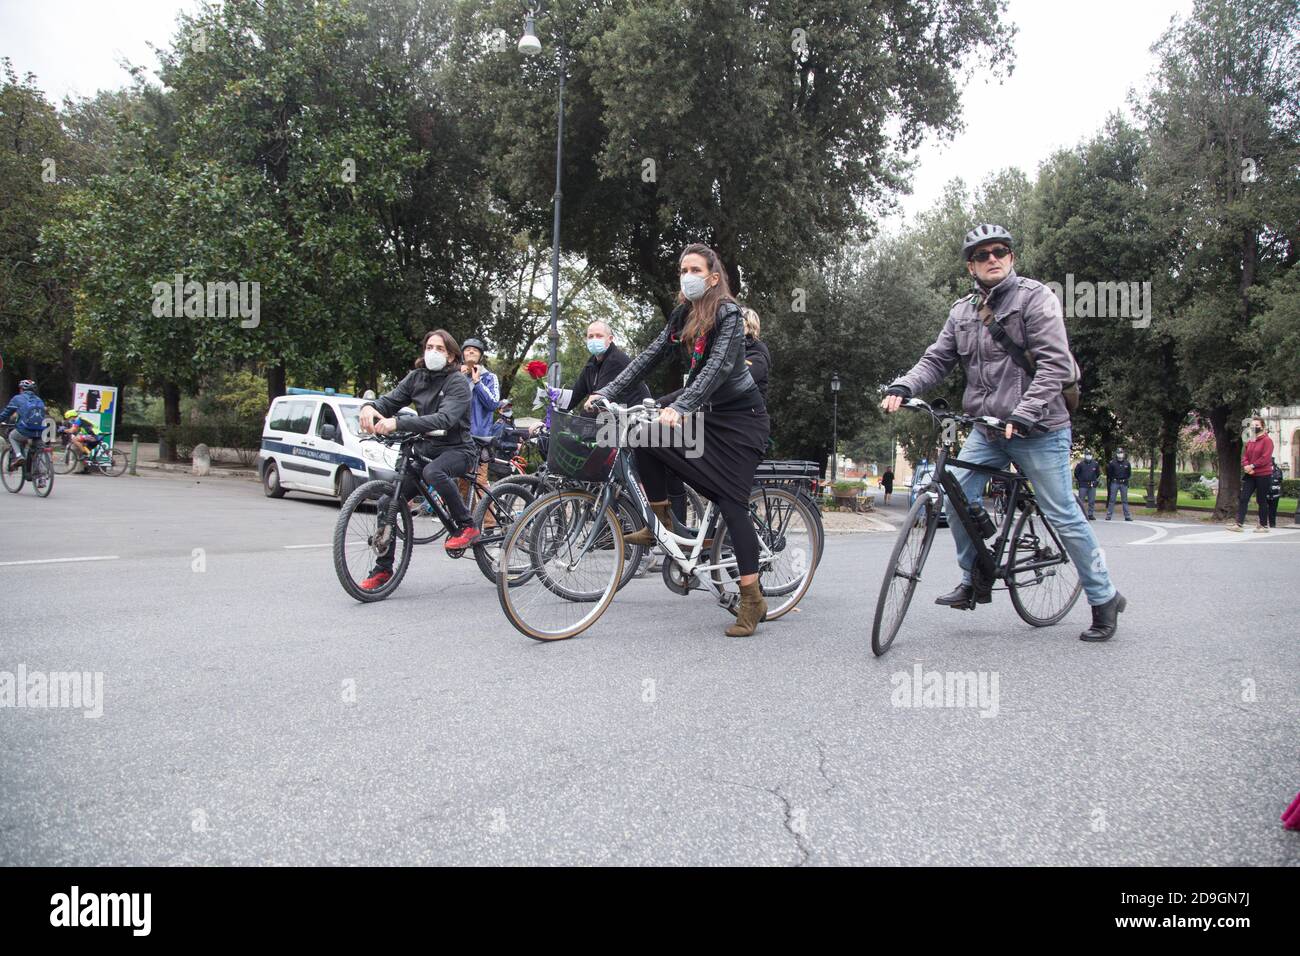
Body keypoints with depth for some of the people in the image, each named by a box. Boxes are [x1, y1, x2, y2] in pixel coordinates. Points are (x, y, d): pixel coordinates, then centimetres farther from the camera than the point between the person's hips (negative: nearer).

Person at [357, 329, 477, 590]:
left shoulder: (458, 382, -12)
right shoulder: (416, 377, 7)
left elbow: (444, 419, -28)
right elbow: (390, 400, 4)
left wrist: (398, 423, -39)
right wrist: (369, 407, -22)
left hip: (456, 450, -6)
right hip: (425, 449, 6)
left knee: (433, 472, -40)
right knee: (387, 504, -4)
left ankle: (467, 526, -20)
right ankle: (382, 569, 11)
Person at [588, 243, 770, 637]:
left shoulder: (729, 313, -17)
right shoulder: (683, 314, 5)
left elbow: (718, 367, -31)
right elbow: (651, 355, 1)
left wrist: (679, 407, -44)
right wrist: (607, 392, -9)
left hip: (740, 417, -7)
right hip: (707, 411, 7)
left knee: (731, 502, -12)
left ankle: (752, 599, -3)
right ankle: (662, 522, 3)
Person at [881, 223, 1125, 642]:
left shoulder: (1035, 297, -8)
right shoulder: (963, 312, 10)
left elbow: (1055, 365, -17)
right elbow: (936, 359, 5)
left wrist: (1024, 414, -29)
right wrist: (902, 387, -15)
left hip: (1037, 429, -5)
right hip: (987, 428, 6)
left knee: (1063, 516, -2)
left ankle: (1104, 599, 14)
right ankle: (974, 580, 12)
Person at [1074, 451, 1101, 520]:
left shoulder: (1095, 464, 3)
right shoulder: (1080, 464, -5)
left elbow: (1098, 473, 19)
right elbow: (1076, 473, 7)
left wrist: (1094, 480, 14)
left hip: (1092, 485, 3)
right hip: (1083, 485, -3)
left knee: (1092, 501, 4)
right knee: (1081, 501, -4)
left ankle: (1090, 514, 11)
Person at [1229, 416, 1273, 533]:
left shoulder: (1267, 440, -7)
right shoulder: (1249, 442, 12)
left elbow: (1265, 458, -16)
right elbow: (1244, 457, 10)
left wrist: (1252, 466, -16)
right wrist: (1246, 467, -9)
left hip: (1263, 475, -6)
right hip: (1250, 475, 6)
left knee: (1262, 500, 2)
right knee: (1243, 499, -3)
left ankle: (1264, 525, 13)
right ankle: (1240, 524, -4)